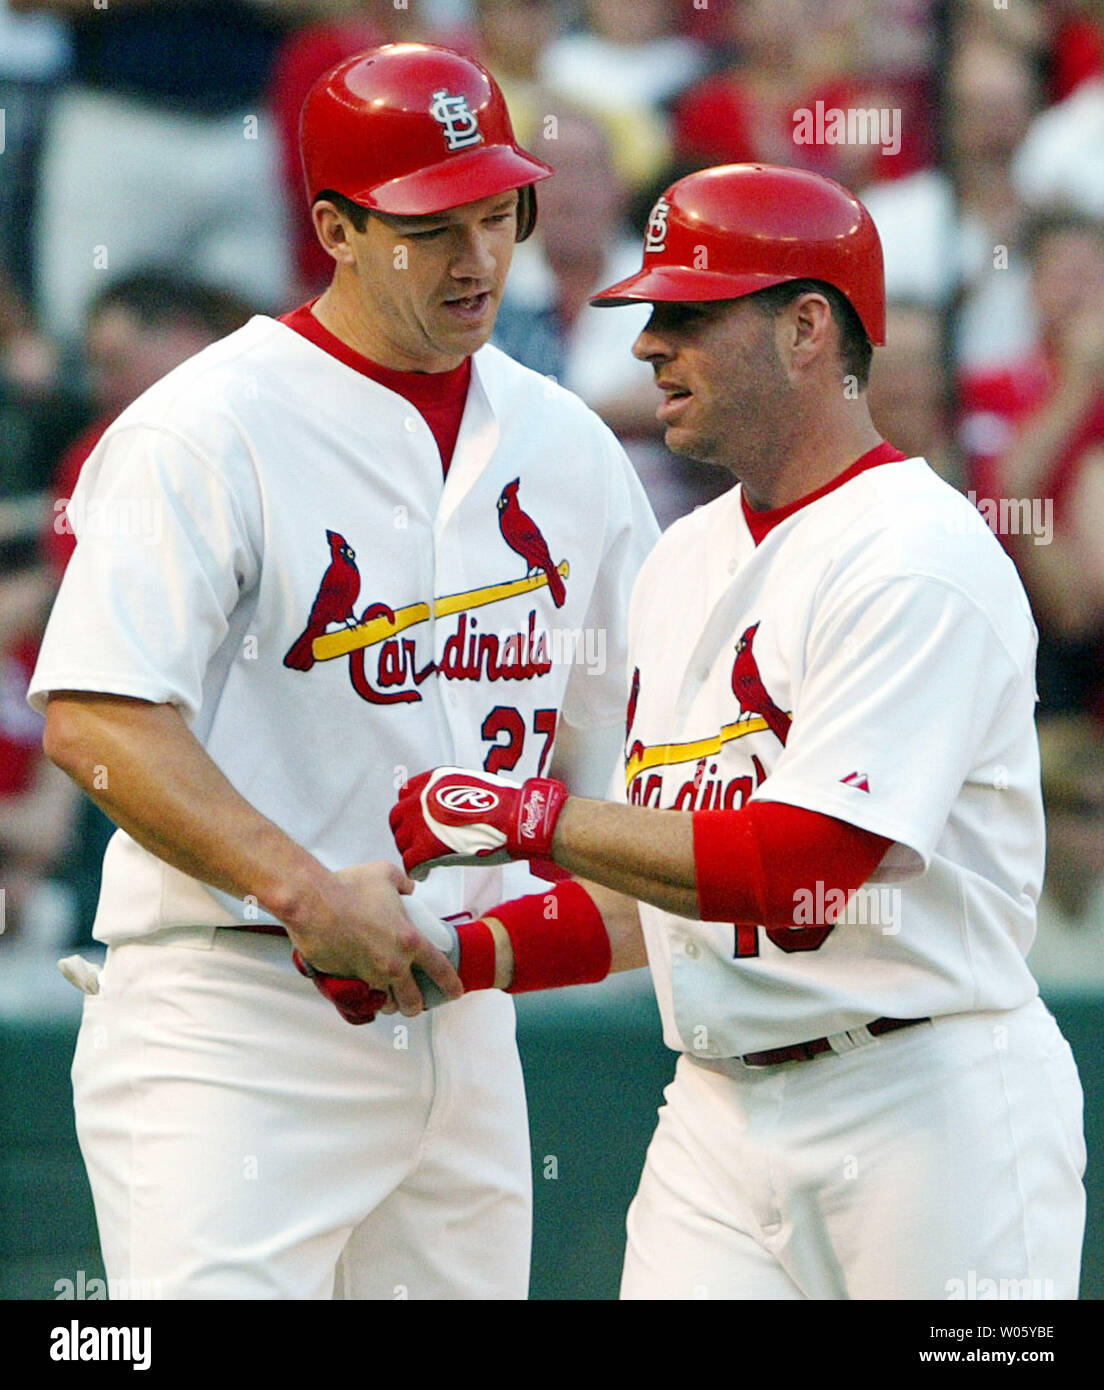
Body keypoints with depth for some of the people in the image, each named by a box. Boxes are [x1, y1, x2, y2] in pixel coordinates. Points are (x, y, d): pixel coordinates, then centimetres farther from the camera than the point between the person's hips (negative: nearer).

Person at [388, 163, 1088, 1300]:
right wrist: (468, 952, 4)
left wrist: (527, 816, -17)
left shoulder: (915, 556, -13)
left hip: (932, 1109, -7)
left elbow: (807, 862, -23)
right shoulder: (682, 562, 15)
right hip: (717, 1111, 7)